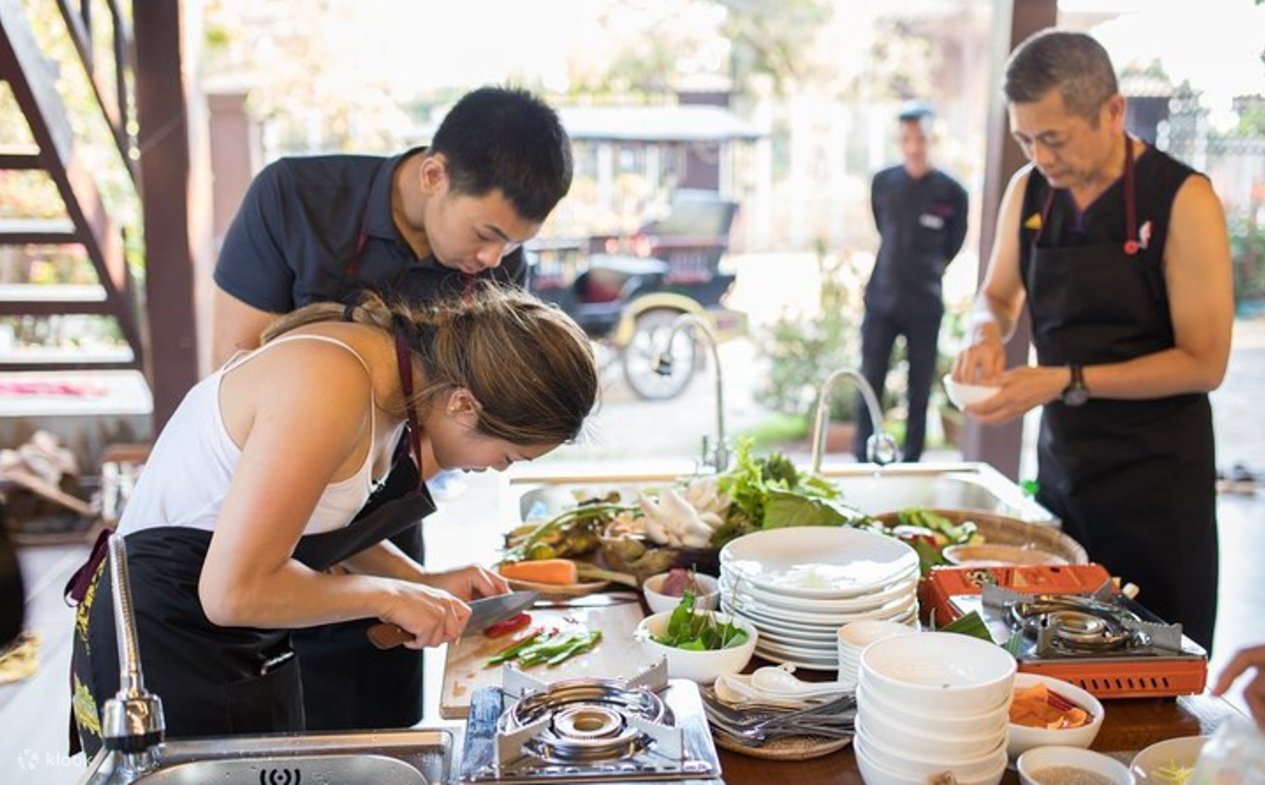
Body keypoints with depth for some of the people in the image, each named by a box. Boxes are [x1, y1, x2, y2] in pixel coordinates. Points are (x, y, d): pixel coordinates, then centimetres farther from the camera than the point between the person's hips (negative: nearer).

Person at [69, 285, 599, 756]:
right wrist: (387, 596, -18)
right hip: (164, 649, -8)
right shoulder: (331, 388, -29)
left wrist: (422, 582, 5)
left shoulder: (389, 358, -1)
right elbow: (235, 591, -29)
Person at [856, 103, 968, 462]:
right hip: (881, 300, 2)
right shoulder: (883, 183, 2)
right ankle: (863, 460, 14)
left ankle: (911, 461, 17)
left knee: (919, 391, 6)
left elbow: (952, 247, 8)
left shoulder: (951, 193, -6)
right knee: (869, 385, 3)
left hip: (925, 305, -2)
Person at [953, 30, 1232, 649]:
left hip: (1157, 481, -4)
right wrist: (986, 331, -8)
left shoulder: (1182, 200, -14)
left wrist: (1068, 381, -22)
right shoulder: (1028, 192, 1)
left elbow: (1204, 362, -14)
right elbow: (997, 297, 16)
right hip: (1061, 464, 5)